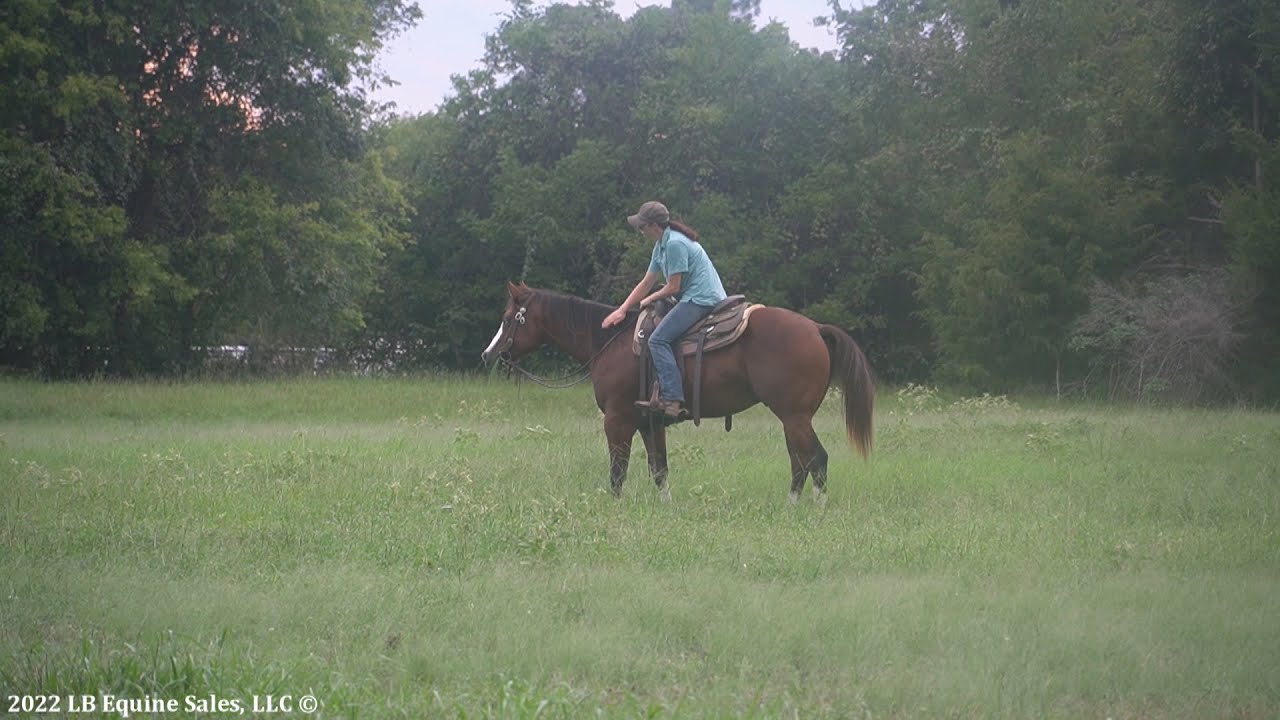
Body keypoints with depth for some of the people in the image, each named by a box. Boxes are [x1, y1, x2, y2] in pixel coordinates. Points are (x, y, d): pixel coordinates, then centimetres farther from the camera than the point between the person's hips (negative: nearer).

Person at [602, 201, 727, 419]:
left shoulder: (675, 244, -15)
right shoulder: (662, 245, 17)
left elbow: (673, 287, -14)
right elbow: (646, 284, 20)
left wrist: (649, 300, 3)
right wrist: (622, 310, 14)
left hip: (701, 299, -11)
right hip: (693, 298, 11)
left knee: (658, 339, -20)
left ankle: (672, 398, -28)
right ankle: (663, 390, 5)